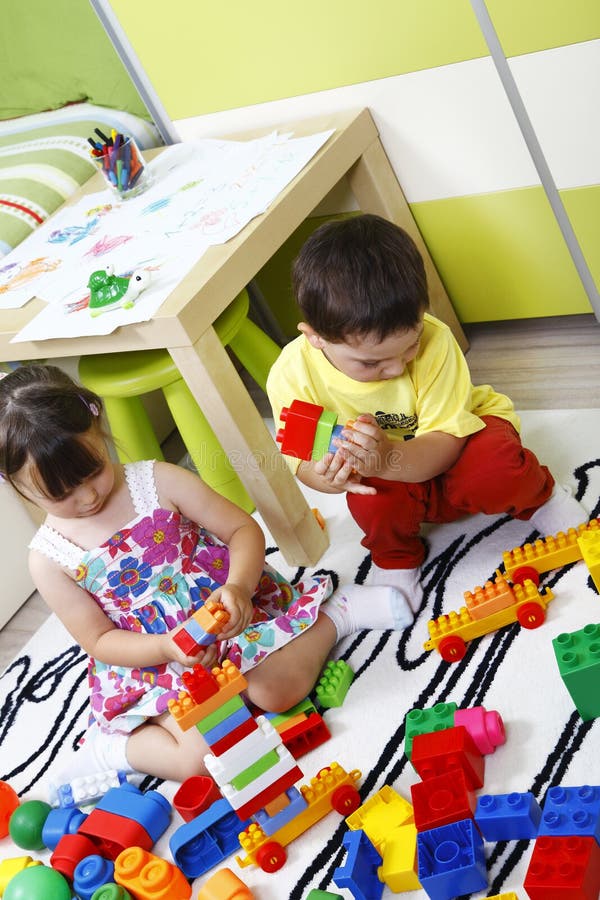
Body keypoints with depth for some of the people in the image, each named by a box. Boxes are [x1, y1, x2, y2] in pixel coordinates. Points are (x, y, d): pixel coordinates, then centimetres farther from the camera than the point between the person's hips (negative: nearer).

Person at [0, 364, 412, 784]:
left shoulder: (157, 481, -9)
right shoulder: (50, 558, -6)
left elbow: (244, 529, -6)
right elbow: (99, 640, -2)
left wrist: (239, 587, -27)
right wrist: (166, 647, -21)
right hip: (153, 661, 0)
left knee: (280, 688, -23)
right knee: (203, 758, -23)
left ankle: (336, 610, 1)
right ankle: (114, 749, 3)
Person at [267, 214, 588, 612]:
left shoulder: (432, 340, -30)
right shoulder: (292, 376, -25)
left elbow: (446, 439, -26)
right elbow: (302, 460, -12)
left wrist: (387, 460, -47)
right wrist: (326, 476, -38)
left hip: (458, 436, 0)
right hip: (387, 477, 1)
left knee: (494, 471, -34)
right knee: (371, 500, -34)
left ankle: (539, 498, 3)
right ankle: (395, 558, 1)